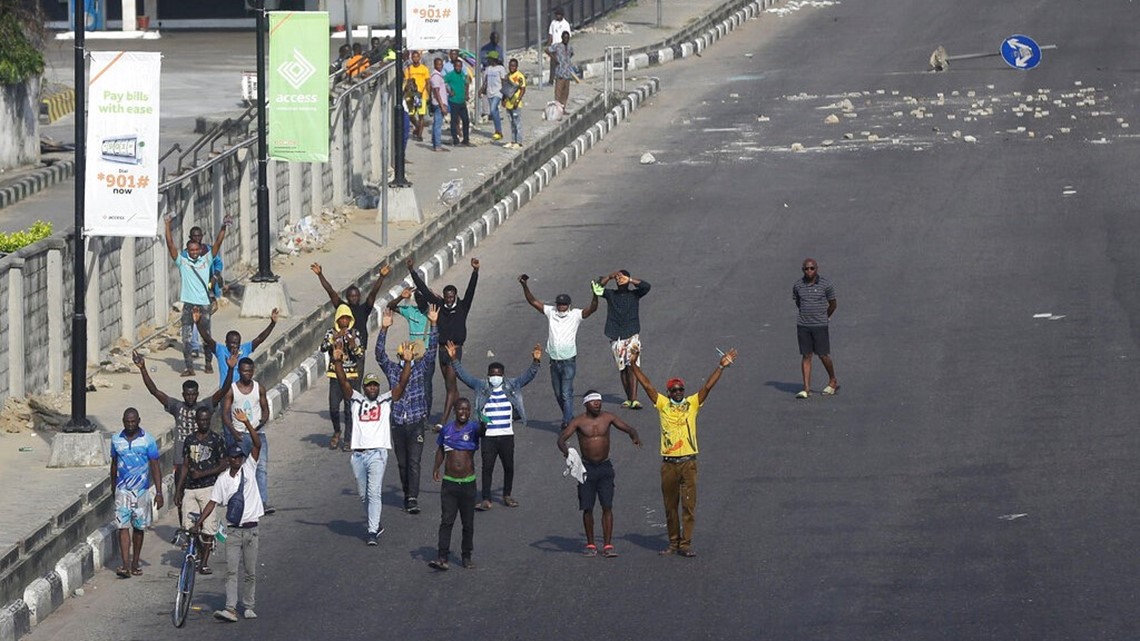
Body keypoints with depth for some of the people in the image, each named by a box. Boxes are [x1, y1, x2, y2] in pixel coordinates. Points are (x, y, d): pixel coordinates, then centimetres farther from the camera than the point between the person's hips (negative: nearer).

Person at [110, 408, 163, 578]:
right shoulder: (116, 440, 4)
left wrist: (158, 492, -9)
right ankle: (125, 565, -15)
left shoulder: (148, 440, -4)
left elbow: (155, 467, -4)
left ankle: (135, 564, 21)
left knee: (139, 527, 8)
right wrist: (113, 488, 20)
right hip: (122, 490, 1)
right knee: (123, 526, -9)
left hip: (141, 490, -1)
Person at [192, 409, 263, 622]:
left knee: (250, 572, 6)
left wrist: (247, 423, -19)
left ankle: (249, 607, 18)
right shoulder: (223, 479, 2)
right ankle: (230, 609, -16)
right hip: (234, 530, 0)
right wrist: (199, 521, -9)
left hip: (251, 529, 0)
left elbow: (257, 444, -9)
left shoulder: (248, 469, 1)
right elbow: (213, 502, 1)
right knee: (231, 571, -9)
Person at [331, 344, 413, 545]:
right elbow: (343, 382, 4)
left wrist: (407, 362, -12)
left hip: (377, 453, -4)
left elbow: (402, 383, 0)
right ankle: (376, 525, 28)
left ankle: (373, 532, -15)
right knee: (364, 495, 11)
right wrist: (337, 362, -9)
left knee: (374, 493, -13)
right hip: (358, 454, 4)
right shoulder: (357, 400, 14)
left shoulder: (386, 401, 10)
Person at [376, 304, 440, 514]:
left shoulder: (422, 368, 4)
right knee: (402, 463, 9)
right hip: (398, 423, 3)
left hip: (416, 422, -3)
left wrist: (433, 325, -16)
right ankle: (407, 495, 20)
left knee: (414, 461, -10)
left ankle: (413, 499, -15)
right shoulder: (393, 370, 8)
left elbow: (432, 349, -6)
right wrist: (384, 329, -15)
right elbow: (380, 355, -3)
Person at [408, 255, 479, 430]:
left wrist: (475, 272, -29)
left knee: (450, 386, -10)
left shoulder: (462, 307, -3)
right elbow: (424, 290, 6)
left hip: (455, 350, -5)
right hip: (442, 349, 5)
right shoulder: (440, 305, 5)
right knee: (451, 386, 15)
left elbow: (470, 290, -15)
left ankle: (443, 421, -15)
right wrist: (412, 271, 3)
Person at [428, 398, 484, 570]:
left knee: (468, 523, 7)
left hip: (468, 483, -1)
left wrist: (483, 425, -53)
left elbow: (481, 430, -29)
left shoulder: (472, 428, -5)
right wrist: (436, 467, 7)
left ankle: (467, 556, 18)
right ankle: (442, 558, -9)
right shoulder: (446, 430, 5)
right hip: (449, 483, 1)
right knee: (446, 521, -5)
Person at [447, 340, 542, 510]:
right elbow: (463, 375, -5)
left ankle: (507, 495, 28)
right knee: (487, 467, -2)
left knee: (509, 467, 11)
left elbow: (528, 376, -3)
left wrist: (536, 362, -19)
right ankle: (486, 500, 2)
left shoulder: (512, 386, 3)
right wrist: (454, 360, -18)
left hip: (507, 435, 2)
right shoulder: (481, 387, 0)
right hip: (488, 436, -2)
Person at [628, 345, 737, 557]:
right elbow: (646, 385, 2)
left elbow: (708, 386, -1)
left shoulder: (692, 404, 5)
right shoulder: (662, 404, 5)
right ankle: (673, 543, 18)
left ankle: (685, 544, 2)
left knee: (689, 505, -2)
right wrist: (634, 365, -4)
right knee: (670, 506, 8)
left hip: (689, 462, -1)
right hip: (669, 463, 1)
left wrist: (721, 367, -10)